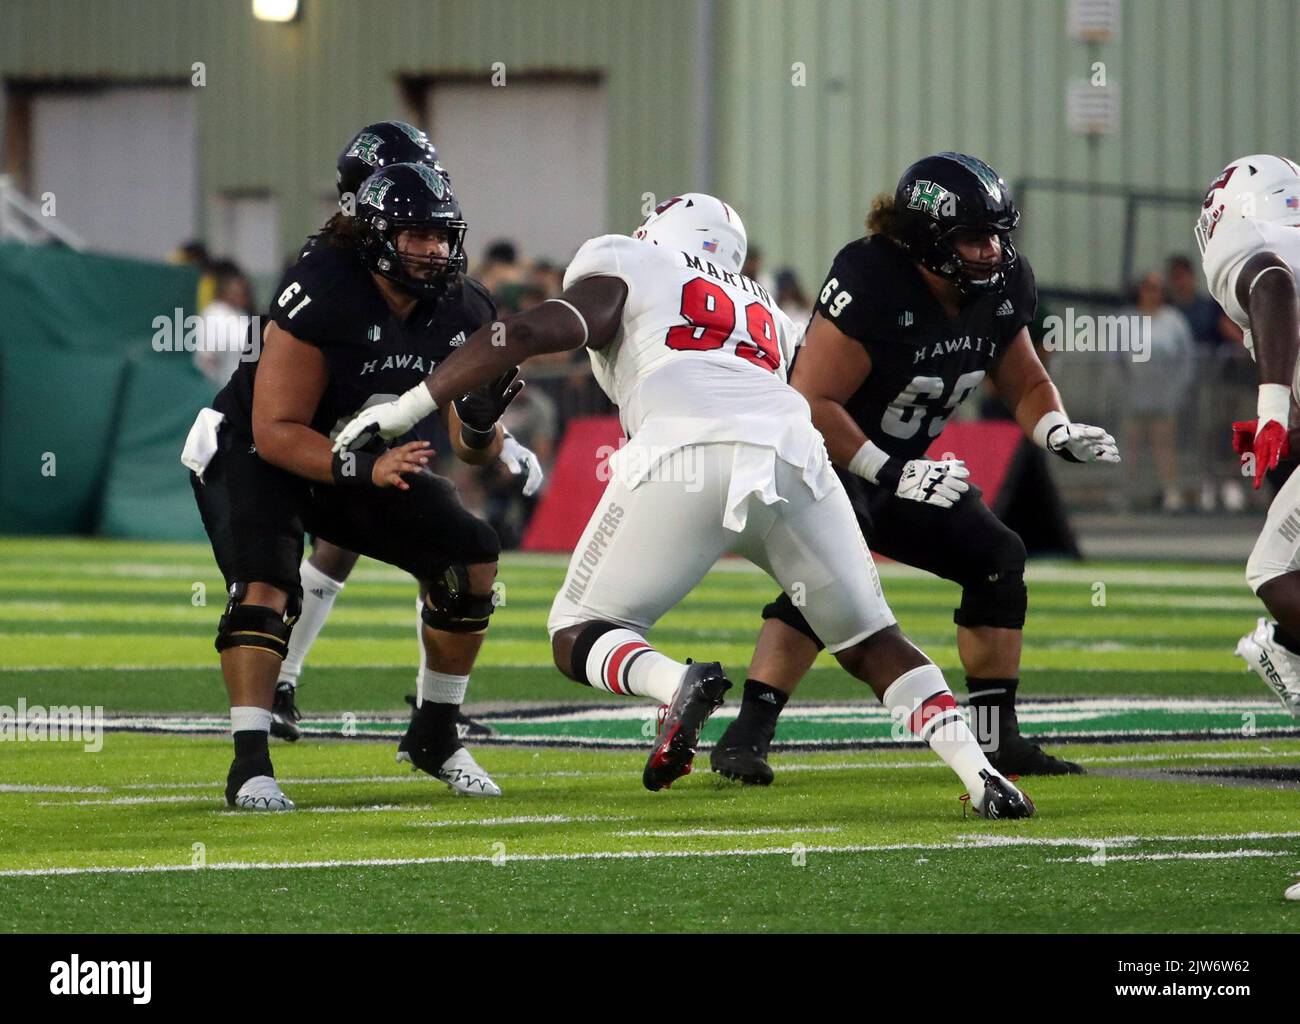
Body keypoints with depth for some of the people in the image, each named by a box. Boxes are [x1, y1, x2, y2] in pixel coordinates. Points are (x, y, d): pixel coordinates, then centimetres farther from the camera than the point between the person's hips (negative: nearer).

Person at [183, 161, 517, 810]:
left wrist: (481, 423, -28)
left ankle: (434, 738, 9)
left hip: (369, 456, 6)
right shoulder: (321, 297, -30)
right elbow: (277, 432, -29)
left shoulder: (461, 312, -11)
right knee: (264, 585, -29)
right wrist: (364, 470, -41)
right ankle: (249, 765, -29)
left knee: (470, 559, -6)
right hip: (256, 451, -6)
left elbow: (472, 451, -4)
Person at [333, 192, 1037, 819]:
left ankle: (678, 683, -24)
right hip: (795, 454, 4)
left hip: (687, 455, -4)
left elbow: (529, 334, 8)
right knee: (872, 643, 18)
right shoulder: (767, 314, 36)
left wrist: (404, 410, 9)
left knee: (578, 639, 8)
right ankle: (980, 774, -1)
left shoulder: (622, 272, 21)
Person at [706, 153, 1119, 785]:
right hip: (826, 457, -8)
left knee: (996, 559, 0)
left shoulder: (1003, 288, -6)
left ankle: (996, 737, 8)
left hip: (906, 467, 8)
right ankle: (744, 739, -28)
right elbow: (812, 402, -28)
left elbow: (1024, 384, 10)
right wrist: (891, 473, -31)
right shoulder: (871, 282, -29)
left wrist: (1059, 433, -12)